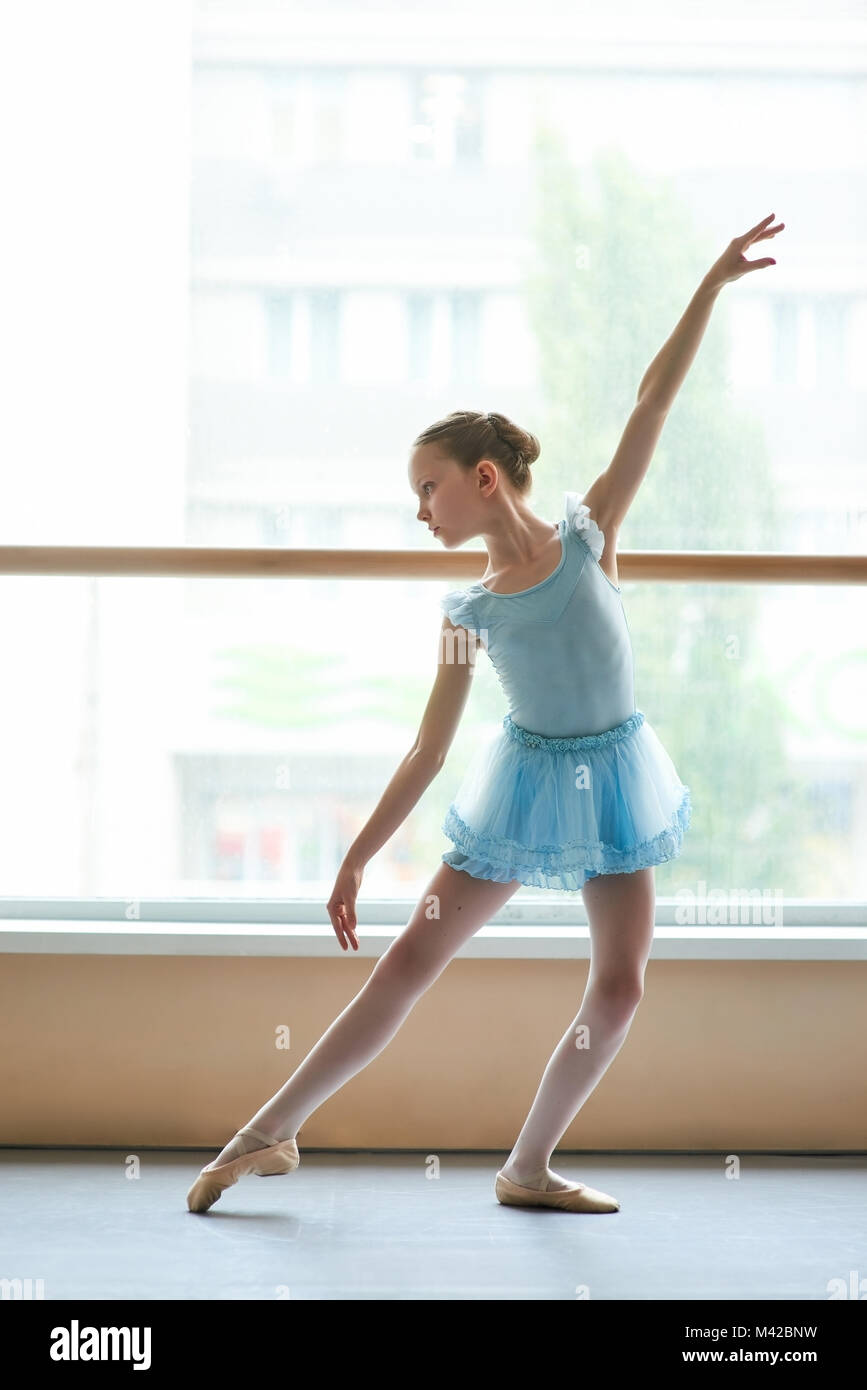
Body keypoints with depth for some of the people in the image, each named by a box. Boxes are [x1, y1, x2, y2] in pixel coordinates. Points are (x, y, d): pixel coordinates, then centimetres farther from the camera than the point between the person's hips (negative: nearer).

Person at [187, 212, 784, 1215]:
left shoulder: (589, 534, -4)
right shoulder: (468, 613, -1)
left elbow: (654, 401, -6)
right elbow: (428, 751, 2)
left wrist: (713, 284, -9)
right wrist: (355, 859, 1)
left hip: (611, 779, 0)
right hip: (525, 784, 0)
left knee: (620, 988, -3)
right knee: (409, 960, -3)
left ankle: (529, 1169, 12)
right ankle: (272, 1133, 4)